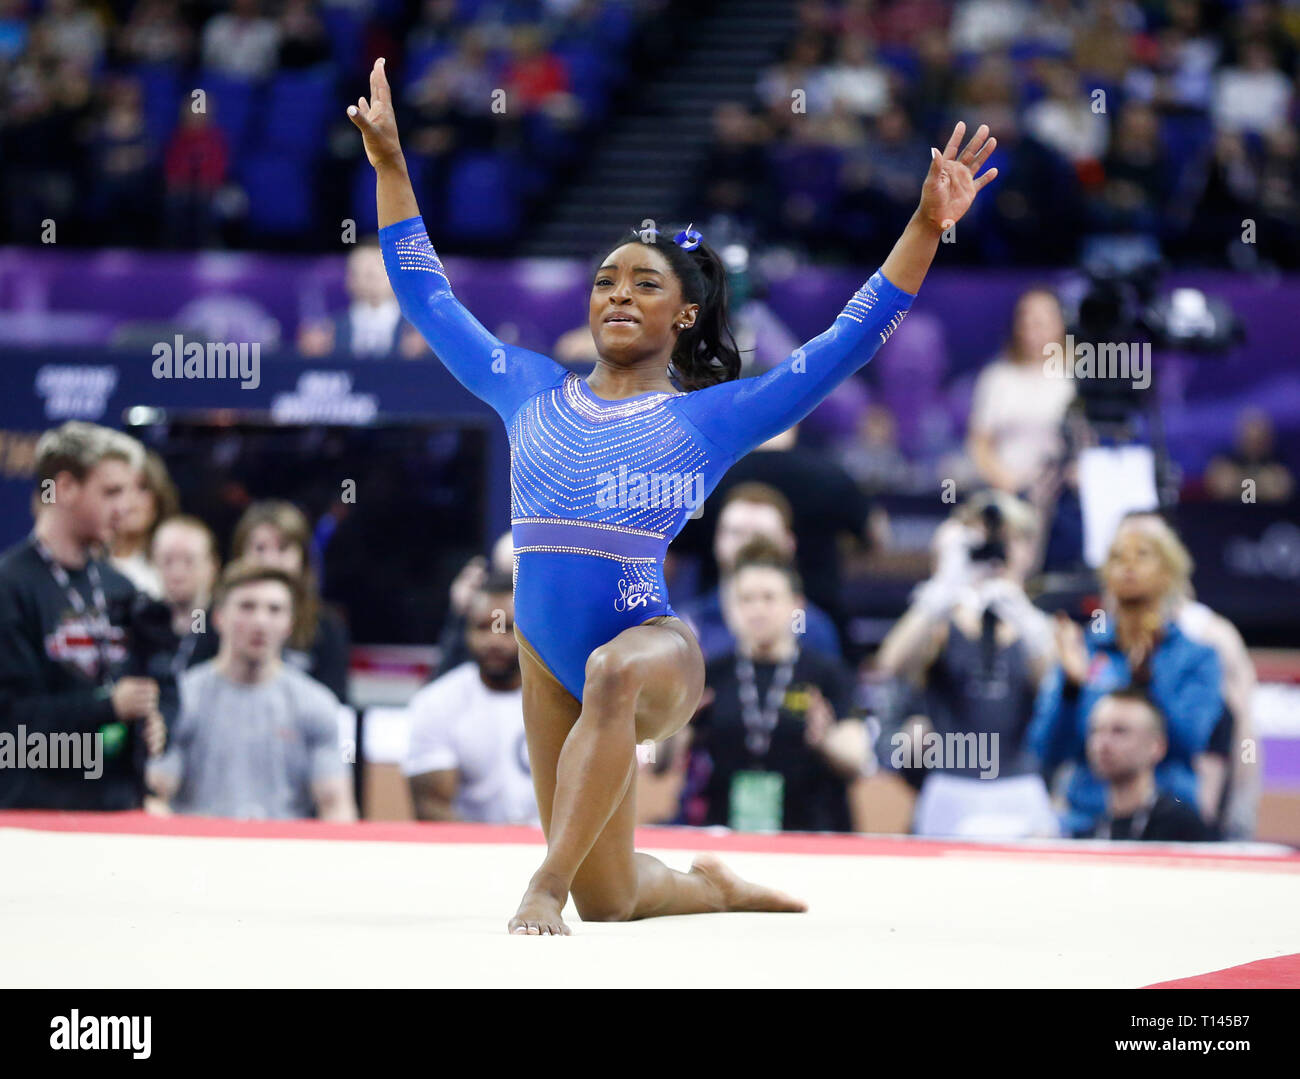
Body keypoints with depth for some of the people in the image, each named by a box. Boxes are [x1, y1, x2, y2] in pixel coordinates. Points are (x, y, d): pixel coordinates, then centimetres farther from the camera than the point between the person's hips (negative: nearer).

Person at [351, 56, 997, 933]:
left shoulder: (711, 417, 3)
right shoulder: (530, 393, 13)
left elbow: (853, 338, 0)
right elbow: (427, 297, 19)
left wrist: (927, 226, -8)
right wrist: (390, 165, 18)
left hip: (654, 647, -5)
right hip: (550, 658, 5)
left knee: (615, 673, -44)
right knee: (608, 901, 11)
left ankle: (546, 887, -44)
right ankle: (714, 887, 45)